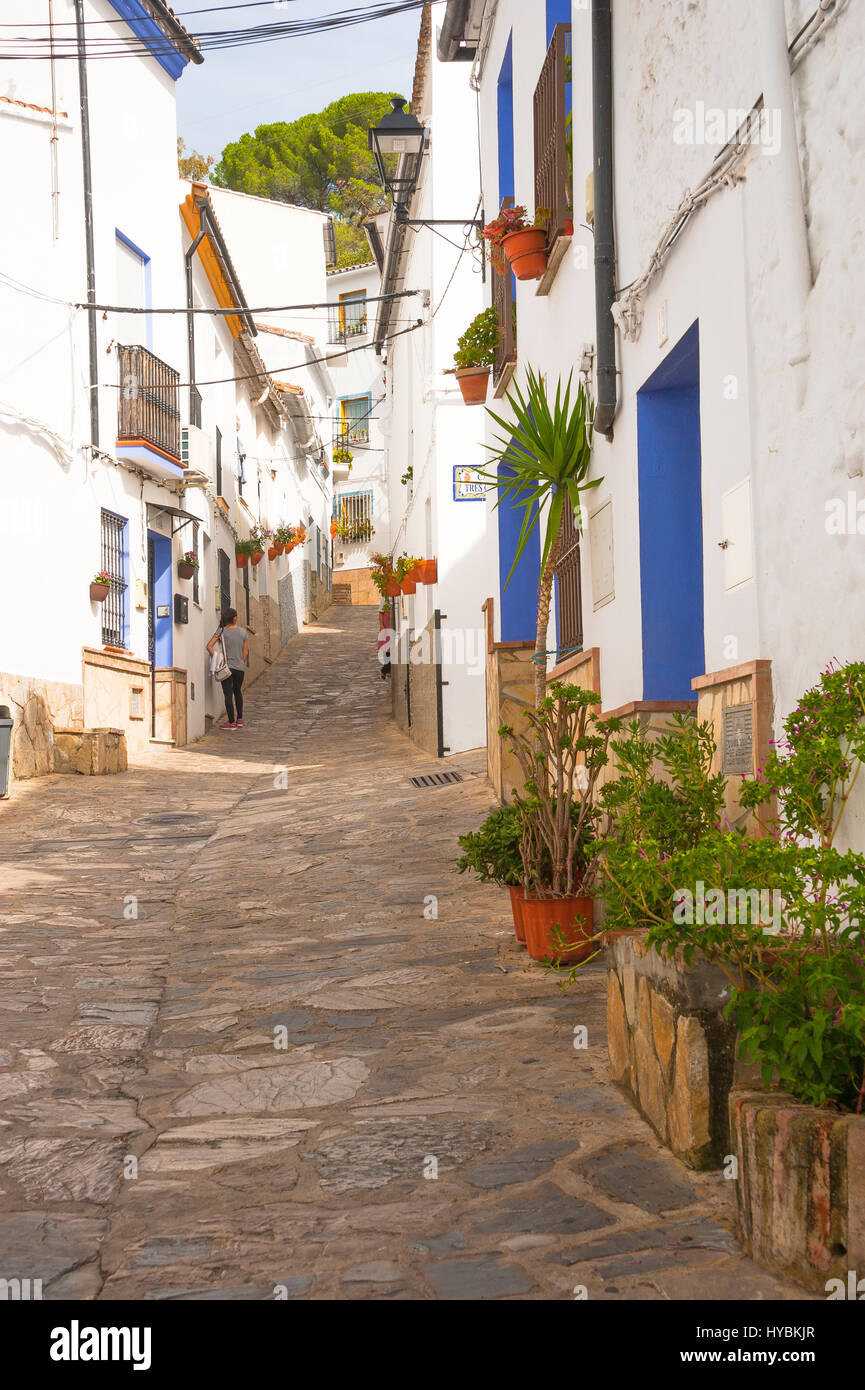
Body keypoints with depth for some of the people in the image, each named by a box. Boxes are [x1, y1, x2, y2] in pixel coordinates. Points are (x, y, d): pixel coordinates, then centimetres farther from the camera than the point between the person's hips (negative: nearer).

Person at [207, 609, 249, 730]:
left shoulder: (221, 631, -5)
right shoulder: (243, 632, 0)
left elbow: (209, 646, -14)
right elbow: (245, 652, 3)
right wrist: (242, 665, 14)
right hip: (240, 667, 3)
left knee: (228, 694, 1)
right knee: (238, 692, 22)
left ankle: (232, 722, 1)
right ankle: (240, 719, 25)